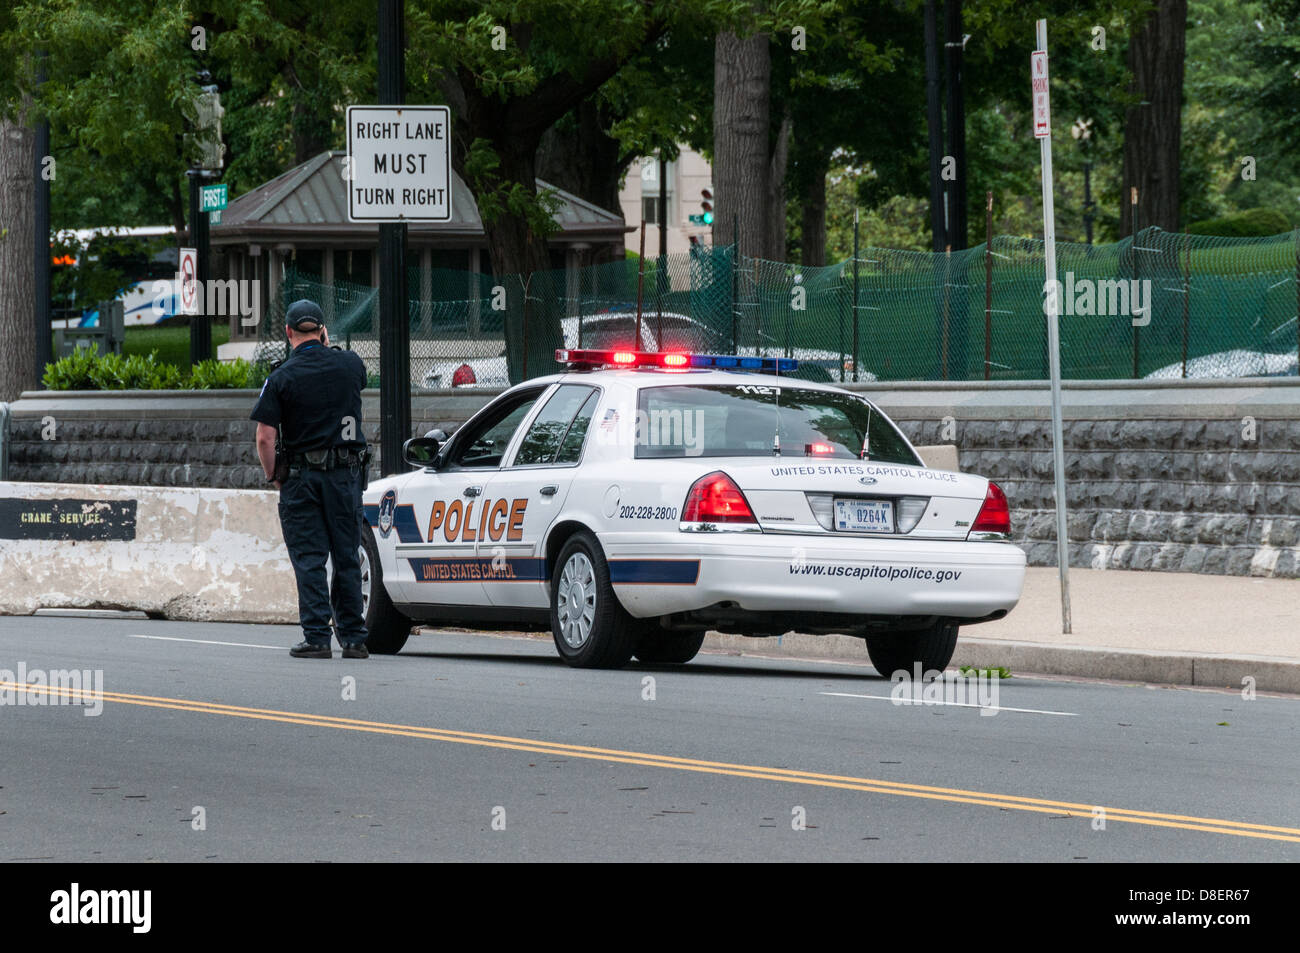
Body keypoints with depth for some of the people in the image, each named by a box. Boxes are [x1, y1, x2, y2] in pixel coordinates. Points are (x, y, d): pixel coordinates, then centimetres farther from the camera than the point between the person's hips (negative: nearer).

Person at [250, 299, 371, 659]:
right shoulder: (349, 364, 0)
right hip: (347, 471, 3)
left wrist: (273, 477, 3)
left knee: (309, 560, 1)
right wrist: (328, 347, 26)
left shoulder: (281, 378, -8)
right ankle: (353, 638, 8)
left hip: (302, 476, -3)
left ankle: (317, 638, -4)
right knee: (347, 558, 8)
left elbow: (265, 438, -11)